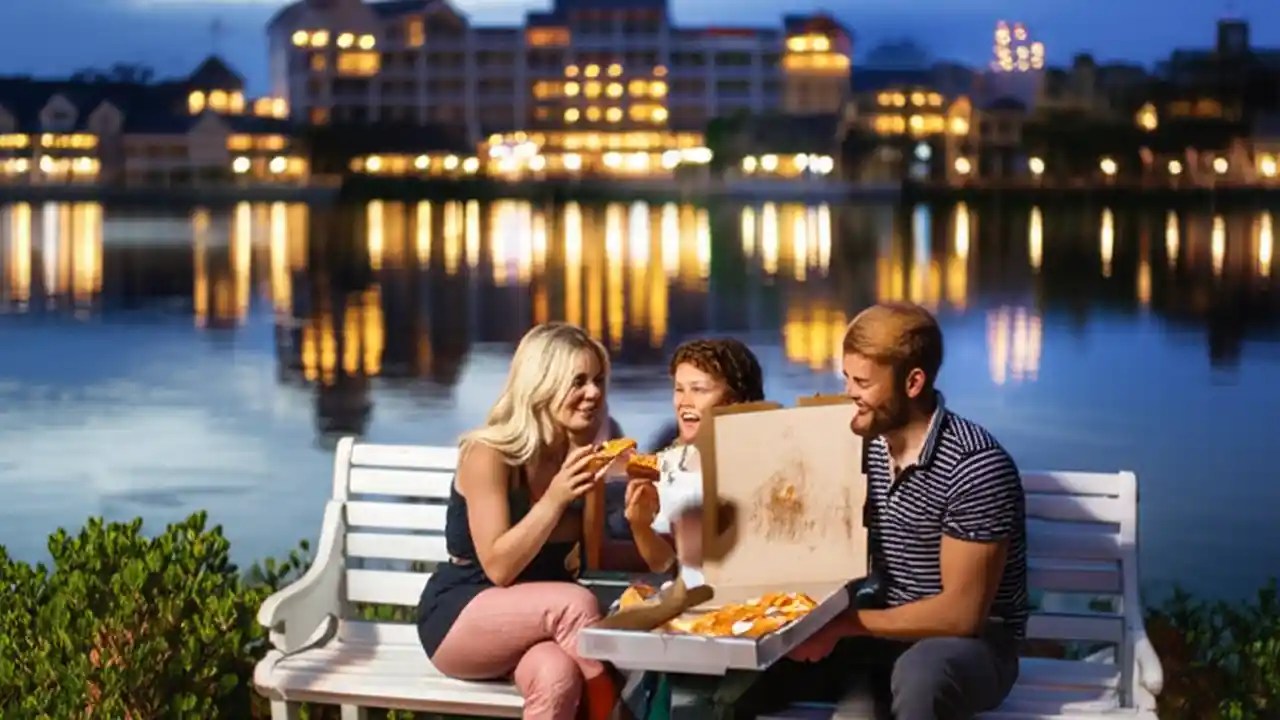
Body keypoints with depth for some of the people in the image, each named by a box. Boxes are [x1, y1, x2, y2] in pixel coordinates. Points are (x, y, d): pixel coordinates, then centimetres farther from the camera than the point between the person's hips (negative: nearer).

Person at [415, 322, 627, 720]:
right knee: (575, 603, -32)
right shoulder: (488, 454, -17)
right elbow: (498, 568, -21)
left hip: (534, 617, 4)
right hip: (459, 617, -4)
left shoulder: (580, 454, 0)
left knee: (558, 676, -32)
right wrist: (555, 499, -29)